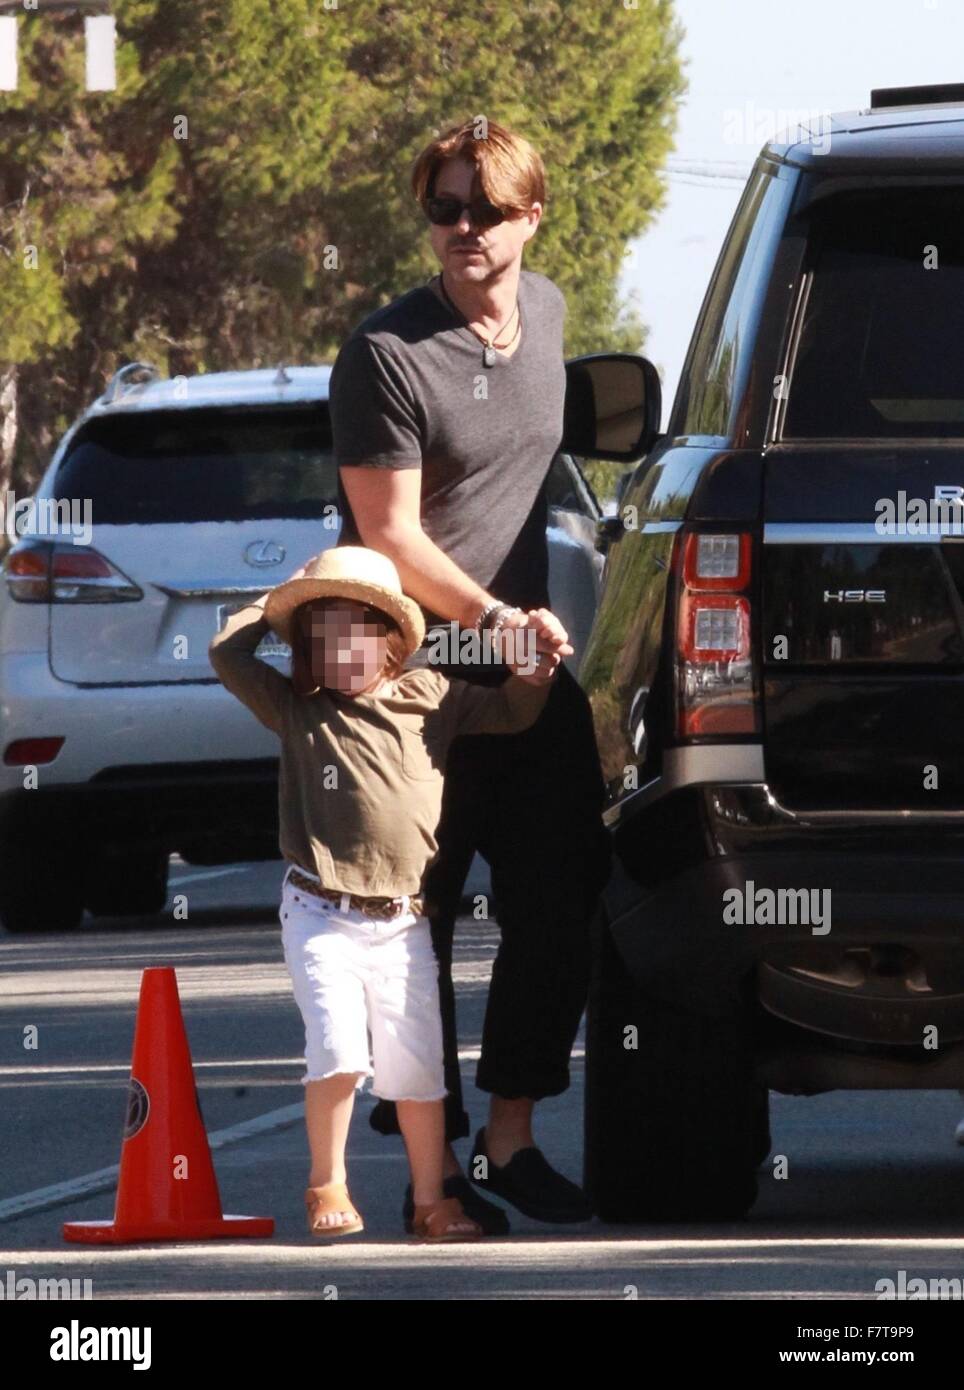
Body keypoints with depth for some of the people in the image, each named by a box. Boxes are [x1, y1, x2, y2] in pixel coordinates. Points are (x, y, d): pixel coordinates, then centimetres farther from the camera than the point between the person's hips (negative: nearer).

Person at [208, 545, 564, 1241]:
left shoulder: (429, 698, 9)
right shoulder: (297, 710, 5)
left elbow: (511, 713, 15)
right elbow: (228, 653, 0)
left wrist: (536, 663, -3)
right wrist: (280, 600, 11)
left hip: (404, 921, 2)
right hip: (321, 915, -2)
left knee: (417, 1066, 4)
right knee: (340, 1052, -16)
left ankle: (432, 1202, 14)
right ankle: (327, 1187, 2)